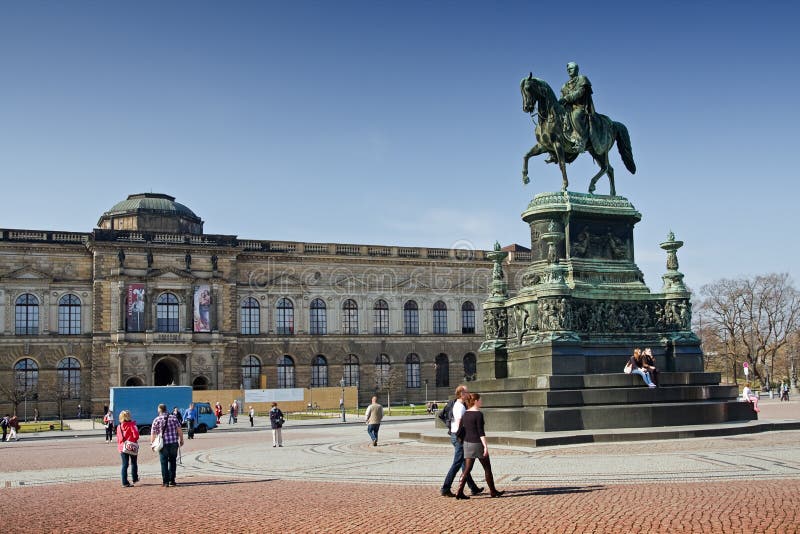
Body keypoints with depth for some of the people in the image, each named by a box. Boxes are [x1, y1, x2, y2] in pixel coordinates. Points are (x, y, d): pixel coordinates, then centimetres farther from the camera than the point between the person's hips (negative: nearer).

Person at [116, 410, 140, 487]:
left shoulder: (119, 426, 4)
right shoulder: (132, 425, -11)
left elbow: (118, 438, 9)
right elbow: (136, 435, -19)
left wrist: (119, 446, 17)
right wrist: (135, 440, 0)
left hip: (122, 448, 4)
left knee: (124, 465, 5)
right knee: (134, 463, 16)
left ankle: (125, 482, 2)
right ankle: (134, 479, 26)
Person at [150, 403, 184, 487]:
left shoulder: (156, 420, -2)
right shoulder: (173, 417, 3)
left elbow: (153, 433, -2)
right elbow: (179, 430, 1)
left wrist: (152, 443, 8)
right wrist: (181, 440, 10)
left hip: (163, 444, -2)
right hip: (174, 443, 2)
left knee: (164, 463, 7)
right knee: (172, 462, 13)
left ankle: (165, 481, 5)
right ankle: (172, 481, 14)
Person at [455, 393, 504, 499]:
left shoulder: (466, 414, 8)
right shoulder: (478, 414, -14)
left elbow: (462, 429, 12)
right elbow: (481, 432, -19)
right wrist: (485, 446, -19)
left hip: (467, 443, 7)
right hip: (477, 444, -7)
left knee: (467, 469, 6)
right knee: (487, 468, 8)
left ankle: (459, 492, -4)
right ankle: (493, 491, 18)